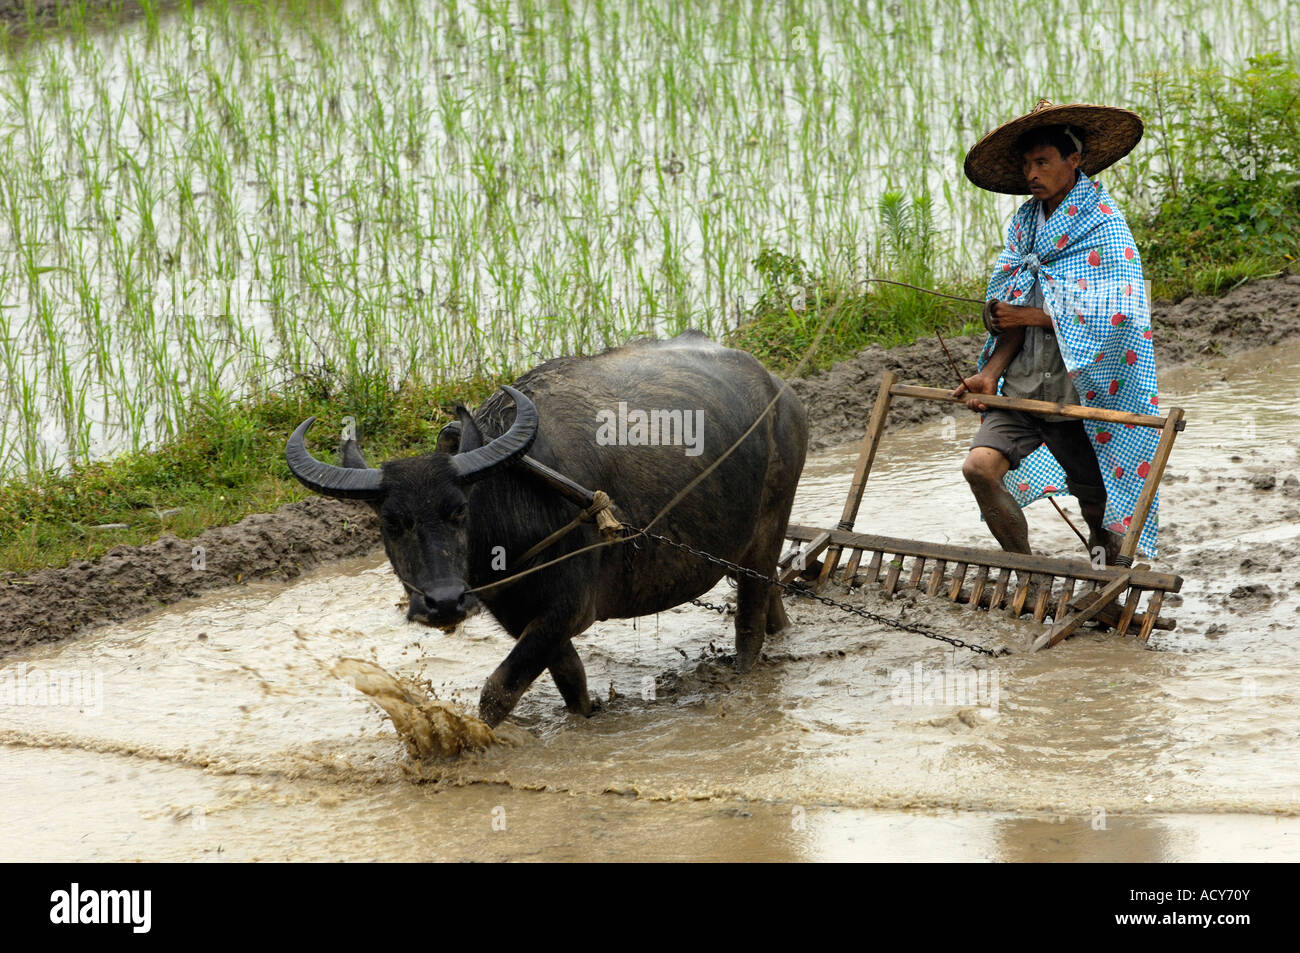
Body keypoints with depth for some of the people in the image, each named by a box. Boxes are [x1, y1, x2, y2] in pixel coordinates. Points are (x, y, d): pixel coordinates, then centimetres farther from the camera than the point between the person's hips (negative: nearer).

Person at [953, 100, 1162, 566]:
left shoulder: (1103, 225, -8)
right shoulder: (1026, 221, 10)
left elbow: (1112, 314, -17)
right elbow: (1016, 310, 8)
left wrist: (1030, 316, -12)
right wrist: (991, 373, -7)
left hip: (1082, 393, -5)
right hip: (1024, 385, 5)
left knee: (1098, 506, 2)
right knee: (981, 466, -15)